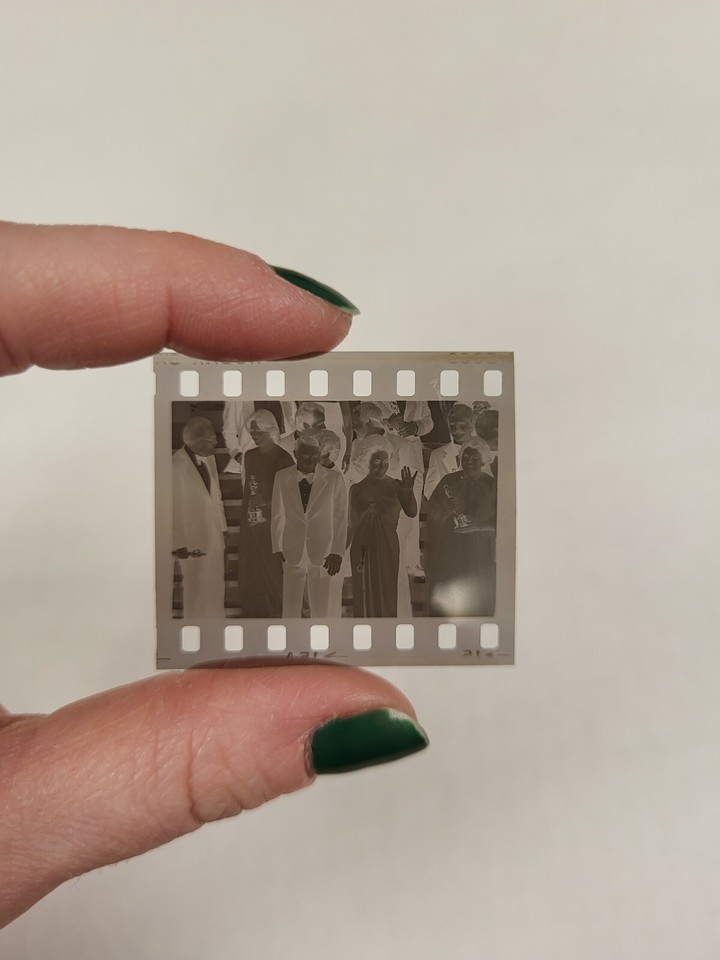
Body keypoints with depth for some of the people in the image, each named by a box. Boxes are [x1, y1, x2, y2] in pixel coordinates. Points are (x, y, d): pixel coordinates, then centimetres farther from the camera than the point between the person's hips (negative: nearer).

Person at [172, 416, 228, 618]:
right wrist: (178, 544, -14)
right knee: (197, 590, 8)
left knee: (215, 588, 17)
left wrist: (223, 527, 13)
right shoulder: (177, 466, -20)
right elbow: (173, 508, -17)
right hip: (193, 541, -7)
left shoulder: (209, 458, 3)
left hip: (214, 536, 7)